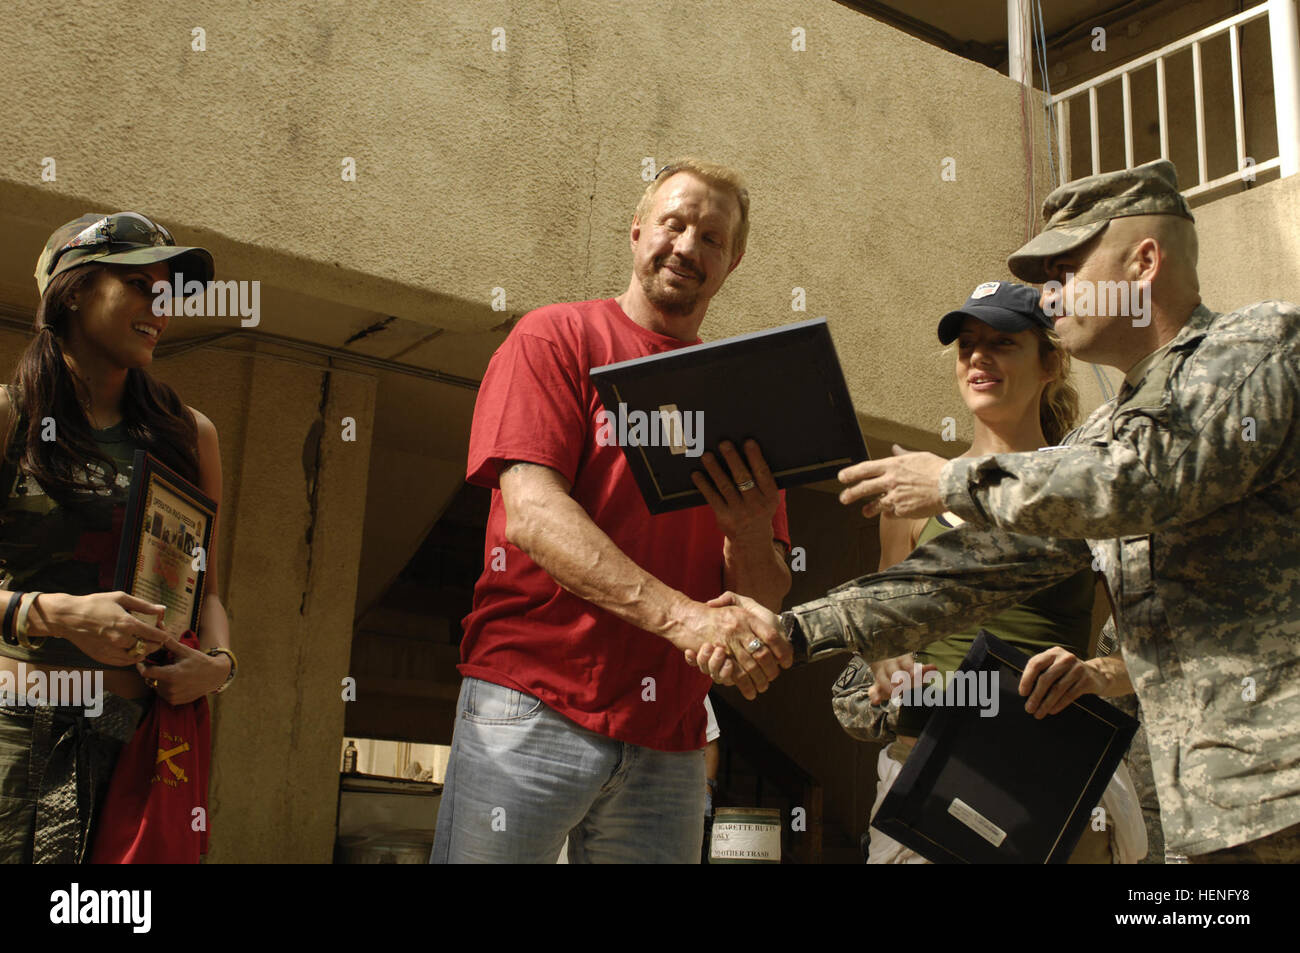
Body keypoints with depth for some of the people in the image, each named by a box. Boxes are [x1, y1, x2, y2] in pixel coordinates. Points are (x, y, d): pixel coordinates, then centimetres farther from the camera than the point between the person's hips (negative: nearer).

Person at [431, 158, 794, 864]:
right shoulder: (556, 337, 3)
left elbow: (763, 601, 10)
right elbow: (529, 511, -13)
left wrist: (752, 535, -14)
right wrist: (680, 615, -24)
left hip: (667, 739, 4)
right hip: (534, 707, -3)